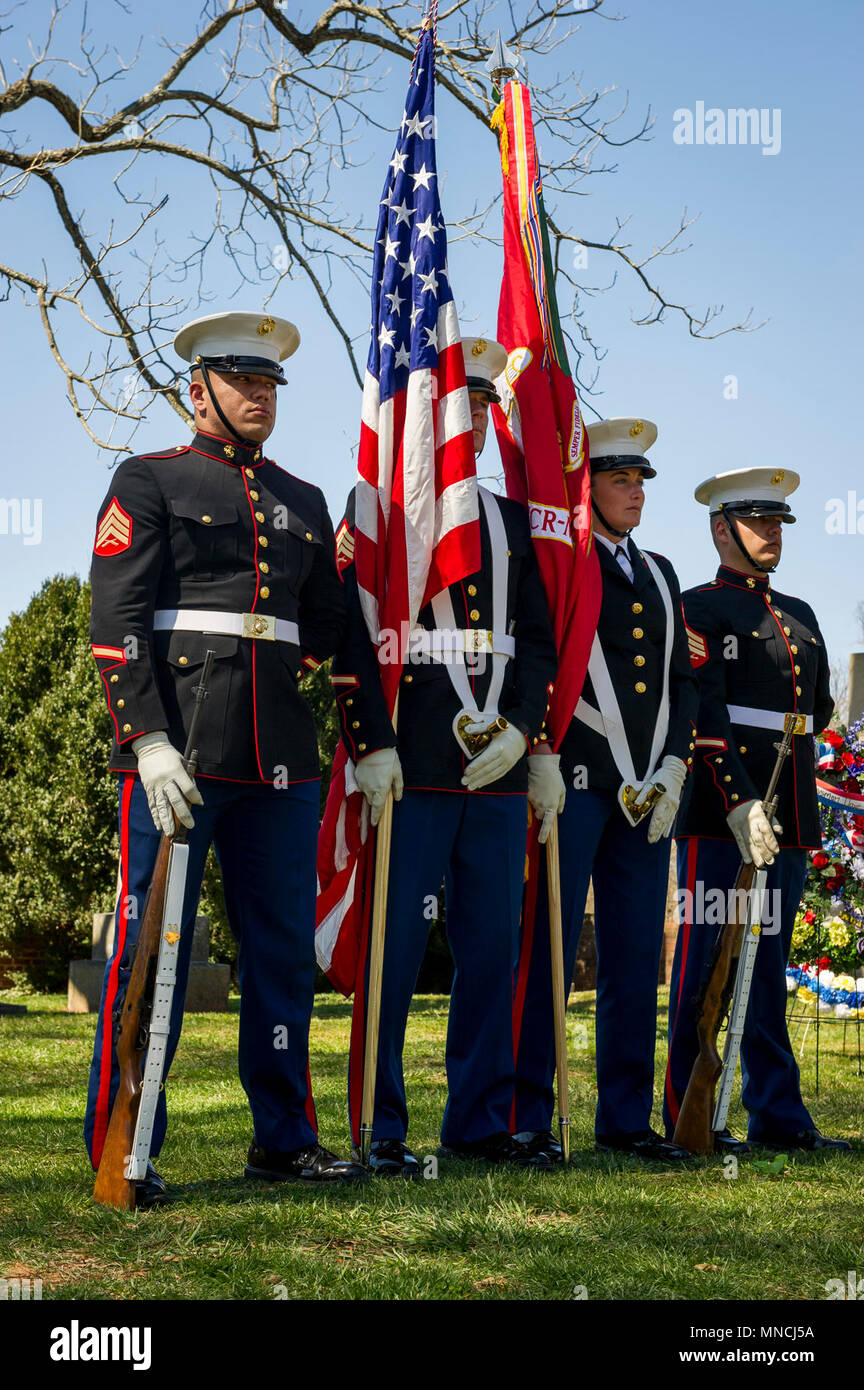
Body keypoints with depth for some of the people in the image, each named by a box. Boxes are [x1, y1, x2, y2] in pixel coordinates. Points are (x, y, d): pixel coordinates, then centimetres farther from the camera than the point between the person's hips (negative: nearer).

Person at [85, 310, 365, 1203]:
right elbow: (115, 622, -5)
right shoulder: (148, 483, 4)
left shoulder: (304, 503, 20)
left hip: (282, 759, 5)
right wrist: (149, 741, -15)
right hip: (178, 751, -5)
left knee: (284, 949, 9)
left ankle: (283, 1138, 20)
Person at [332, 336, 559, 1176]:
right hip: (411, 765, -5)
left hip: (498, 767, 5)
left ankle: (480, 1121, 18)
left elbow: (538, 639, 14)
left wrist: (519, 730, -2)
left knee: (492, 949, 8)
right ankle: (382, 1130, 6)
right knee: (393, 948, -3)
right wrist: (370, 745, -13)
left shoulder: (512, 521, 18)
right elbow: (352, 639, -5)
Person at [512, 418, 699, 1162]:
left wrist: (673, 768, 5)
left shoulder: (660, 575, 20)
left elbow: (683, 680, 18)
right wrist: (541, 761, -12)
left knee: (637, 957, 7)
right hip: (571, 786, -6)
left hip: (649, 793, 6)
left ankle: (627, 1117, 15)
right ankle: (528, 1117, 2)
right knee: (549, 953, -5)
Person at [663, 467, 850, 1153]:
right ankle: (689, 1118, 5)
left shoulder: (800, 616, 20)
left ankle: (779, 1115, 15)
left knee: (769, 970, 11)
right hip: (719, 818, -7)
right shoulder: (699, 609, -2)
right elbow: (703, 712, -13)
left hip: (788, 820, 7)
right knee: (704, 968, -2)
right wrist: (739, 800, -21)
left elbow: (820, 709, 25)